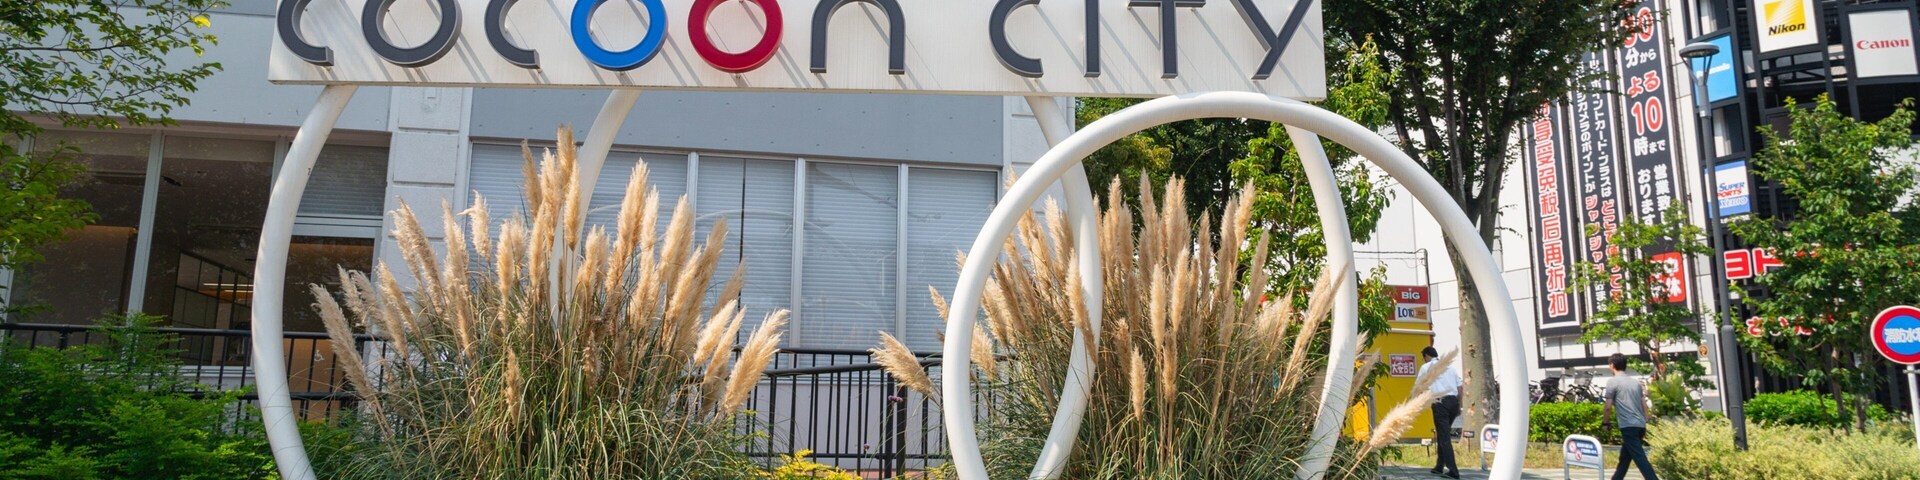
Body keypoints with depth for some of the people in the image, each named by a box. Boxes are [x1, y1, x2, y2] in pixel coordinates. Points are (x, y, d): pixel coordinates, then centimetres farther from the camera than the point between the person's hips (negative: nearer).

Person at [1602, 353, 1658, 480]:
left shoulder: (1613, 382, -5)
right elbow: (1645, 406, 15)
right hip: (1640, 425, 8)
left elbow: (1608, 407, -7)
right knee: (1624, 457, 19)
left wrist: (1605, 422, 8)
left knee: (1640, 458, -10)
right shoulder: (1636, 382, 16)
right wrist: (1644, 425, 21)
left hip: (1628, 426, -8)